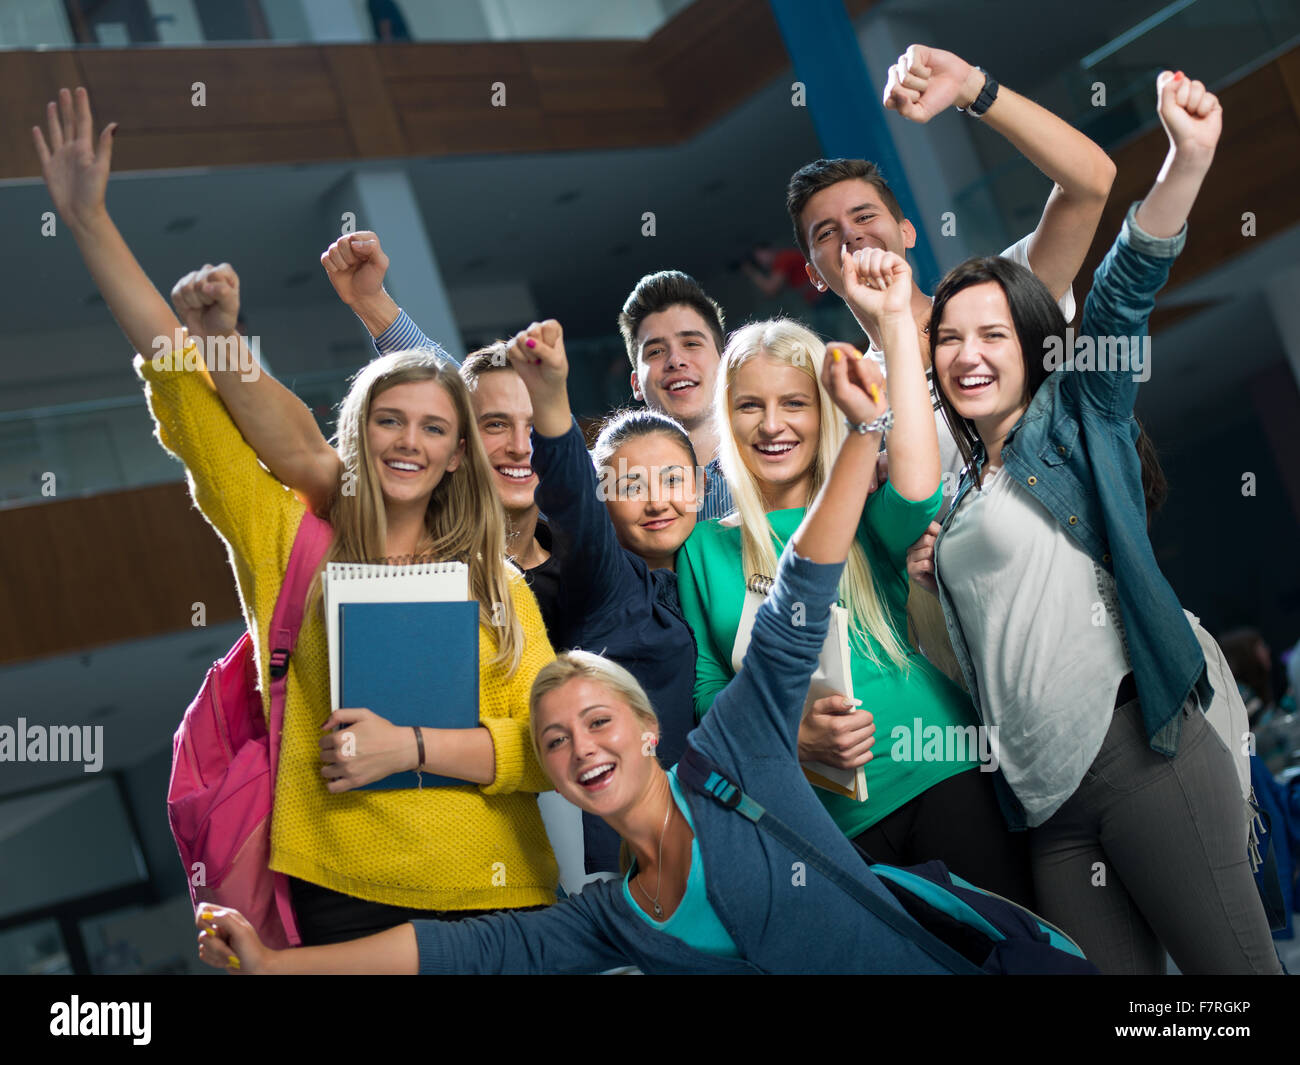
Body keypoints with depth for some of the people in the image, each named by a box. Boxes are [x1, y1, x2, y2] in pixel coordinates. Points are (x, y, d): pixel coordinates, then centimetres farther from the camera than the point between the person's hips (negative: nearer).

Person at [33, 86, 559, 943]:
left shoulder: (498, 585, 6)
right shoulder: (291, 538, 3)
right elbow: (181, 384, 0)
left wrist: (412, 747, -13)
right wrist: (89, 220, -2)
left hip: (493, 898, 2)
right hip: (343, 895, -1)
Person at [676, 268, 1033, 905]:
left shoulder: (865, 514, 5)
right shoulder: (703, 548, 10)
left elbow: (916, 489, -19)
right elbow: (707, 691, 9)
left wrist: (895, 320, -18)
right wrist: (792, 736, -12)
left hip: (941, 777, -1)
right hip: (826, 824, 1)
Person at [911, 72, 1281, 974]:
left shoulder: (1075, 424, 6)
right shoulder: (960, 488, 22)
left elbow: (1124, 292, -10)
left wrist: (1188, 159, -23)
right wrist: (926, 571, 11)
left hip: (1140, 750, -6)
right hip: (1047, 796, 6)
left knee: (1236, 966, -9)